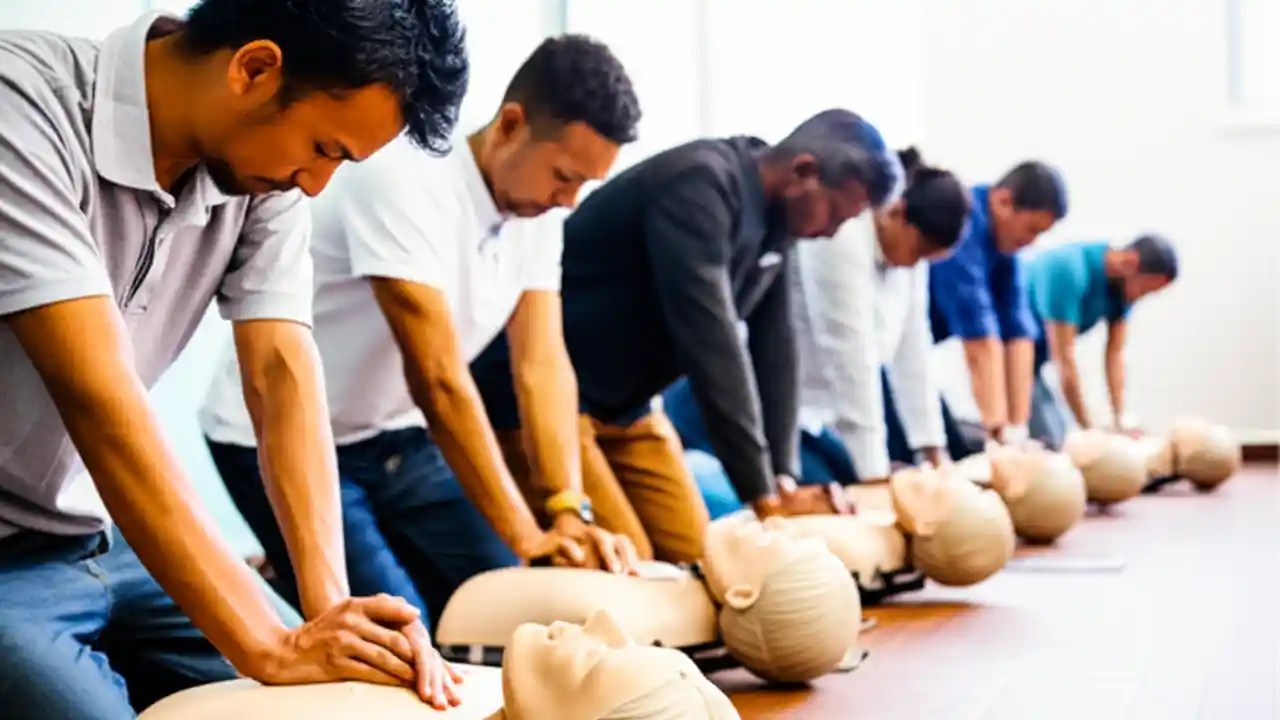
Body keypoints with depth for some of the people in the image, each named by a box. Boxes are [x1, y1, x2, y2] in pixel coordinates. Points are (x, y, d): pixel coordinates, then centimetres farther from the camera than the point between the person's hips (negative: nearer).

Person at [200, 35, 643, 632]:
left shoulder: (537, 206, -5)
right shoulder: (405, 179, -29)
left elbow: (542, 363, -10)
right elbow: (437, 377, -32)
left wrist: (570, 512, -23)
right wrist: (524, 535, -32)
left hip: (399, 437, 7)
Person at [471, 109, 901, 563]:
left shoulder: (775, 219, 2)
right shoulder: (698, 186, -26)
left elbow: (774, 348, 3)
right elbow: (711, 346, -31)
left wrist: (784, 476, -6)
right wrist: (762, 492, -29)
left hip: (628, 403, 9)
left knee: (694, 560, 5)